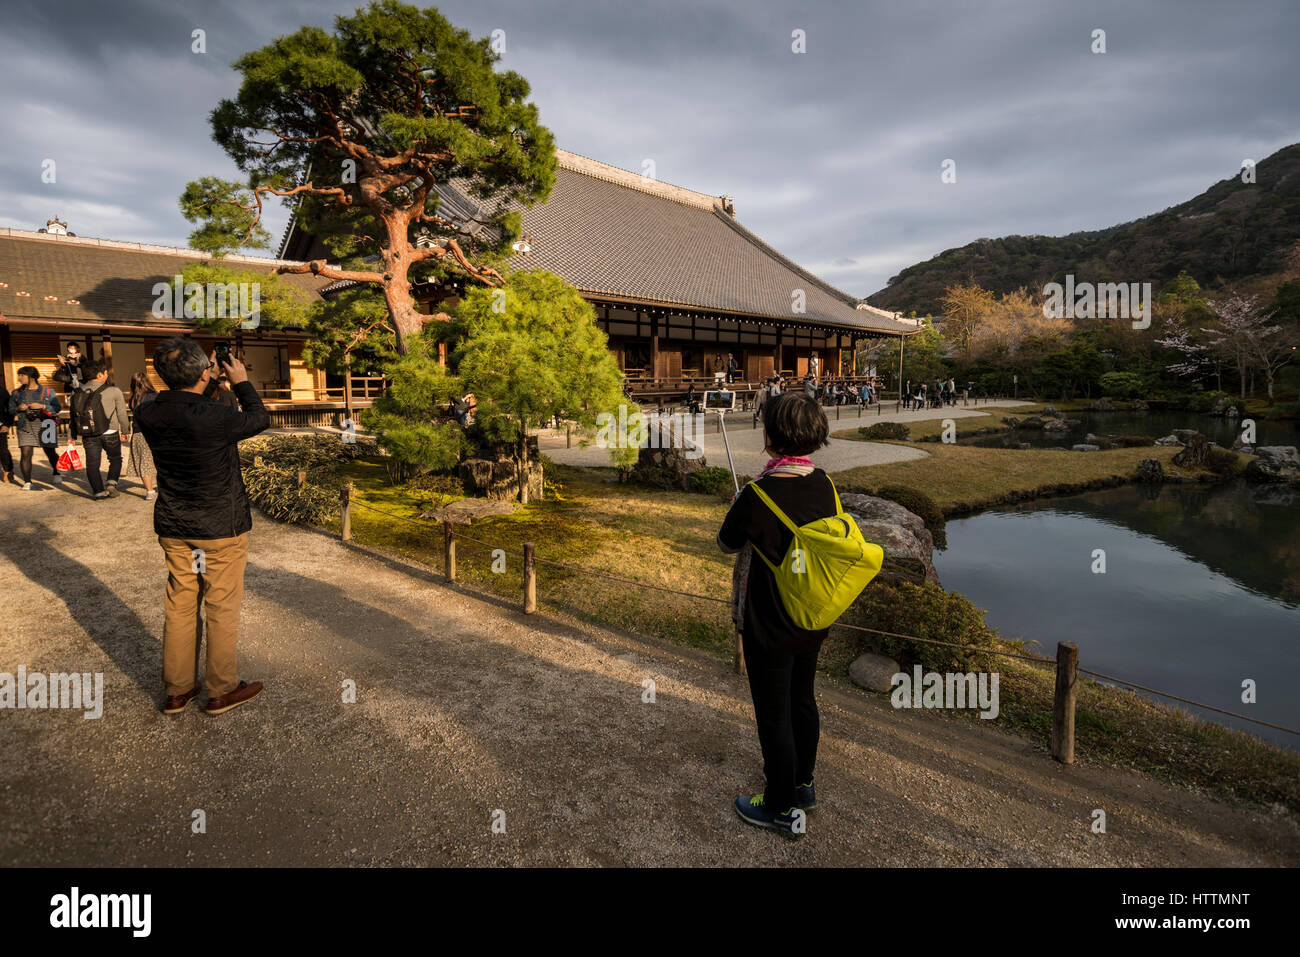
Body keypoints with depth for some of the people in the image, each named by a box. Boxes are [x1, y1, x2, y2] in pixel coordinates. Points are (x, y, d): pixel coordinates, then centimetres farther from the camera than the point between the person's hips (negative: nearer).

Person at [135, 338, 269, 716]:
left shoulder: (148, 415, -7)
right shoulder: (215, 418, -24)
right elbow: (259, 419, -4)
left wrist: (205, 381, 15)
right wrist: (242, 382, 9)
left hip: (172, 526, 6)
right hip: (221, 528, -6)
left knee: (179, 604, 15)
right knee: (222, 607, 7)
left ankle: (176, 690, 27)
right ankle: (222, 691, 20)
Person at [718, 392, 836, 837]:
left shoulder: (758, 494, -28)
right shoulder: (823, 484, -7)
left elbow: (728, 544, -10)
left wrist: (738, 505, 9)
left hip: (768, 624, -7)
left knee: (773, 714, 11)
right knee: (802, 699, 24)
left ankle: (780, 807, 29)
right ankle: (802, 783, 45)